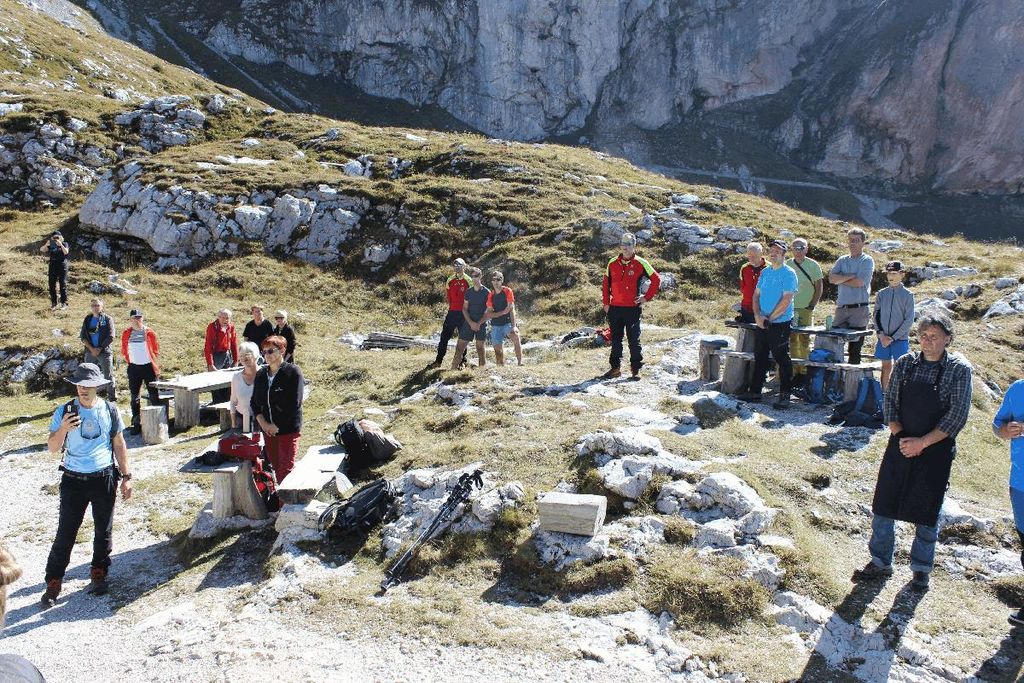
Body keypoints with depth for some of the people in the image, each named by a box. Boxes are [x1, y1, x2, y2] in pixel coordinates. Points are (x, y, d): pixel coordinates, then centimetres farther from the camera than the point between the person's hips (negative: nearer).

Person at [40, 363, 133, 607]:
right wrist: (63, 428, -26)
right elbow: (53, 448, -5)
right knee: (65, 532, 0)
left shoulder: (110, 411, 0)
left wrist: (126, 477, 6)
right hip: (74, 479, -1)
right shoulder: (64, 412, -4)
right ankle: (53, 583, 14)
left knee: (104, 531, 12)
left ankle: (98, 573, 30)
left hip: (104, 478, 1)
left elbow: (119, 445, 8)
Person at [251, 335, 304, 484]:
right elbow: (254, 402, 9)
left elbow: (294, 404, -16)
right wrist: (262, 422, -7)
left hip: (288, 429, -6)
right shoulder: (261, 374, 10)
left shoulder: (293, 372, -9)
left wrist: (277, 426, -15)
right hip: (268, 430, 6)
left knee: (285, 469, -8)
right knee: (276, 467, 13)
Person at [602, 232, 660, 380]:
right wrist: (606, 303, 9)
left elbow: (656, 280, 2)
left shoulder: (641, 263, -3)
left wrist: (647, 297, -3)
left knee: (634, 340, 1)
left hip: (633, 308, -3)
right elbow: (605, 283, 15)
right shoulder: (612, 263, 6)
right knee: (615, 339, 10)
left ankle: (636, 369, 9)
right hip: (615, 308, 4)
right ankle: (615, 368, 19)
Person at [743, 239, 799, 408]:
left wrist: (769, 318, -14)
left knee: (782, 360, -2)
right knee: (759, 358, 12)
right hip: (762, 323, 7)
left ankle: (785, 396, 5)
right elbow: (756, 294, 12)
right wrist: (757, 315, -4)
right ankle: (755, 392, 21)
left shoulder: (788, 273, -9)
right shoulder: (765, 272, 12)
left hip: (780, 324, -7)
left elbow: (786, 300, -17)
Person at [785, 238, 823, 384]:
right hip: (789, 309, 3)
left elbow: (819, 287, -1)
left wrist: (812, 306, -8)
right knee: (792, 341, 6)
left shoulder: (813, 265, -1)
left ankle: (805, 372, 2)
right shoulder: (787, 265, 7)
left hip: (805, 309, -3)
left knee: (804, 341, -3)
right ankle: (795, 372, 12)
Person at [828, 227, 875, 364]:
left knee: (855, 347, 0)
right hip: (841, 307, 5)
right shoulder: (842, 260, 15)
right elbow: (831, 278, 0)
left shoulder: (867, 261, 0)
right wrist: (850, 276, -11)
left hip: (859, 309, -5)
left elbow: (859, 282, -14)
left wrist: (841, 279, -2)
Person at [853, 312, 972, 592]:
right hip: (901, 445, 3)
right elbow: (889, 402, 5)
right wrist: (900, 436, -9)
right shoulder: (905, 363, 1)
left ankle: (921, 569, 27)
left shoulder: (959, 369, -8)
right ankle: (880, 563, 23)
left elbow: (957, 415, -12)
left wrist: (922, 442, -16)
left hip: (935, 451, -3)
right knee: (883, 506, 7)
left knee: (927, 515, 9)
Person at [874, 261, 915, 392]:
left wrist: (893, 338, -12)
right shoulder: (881, 294, 5)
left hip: (900, 339, -3)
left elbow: (909, 320, -7)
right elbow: (876, 315, 8)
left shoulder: (907, 295, -4)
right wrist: (881, 334, -6)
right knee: (886, 366, 11)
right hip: (883, 338, 3)